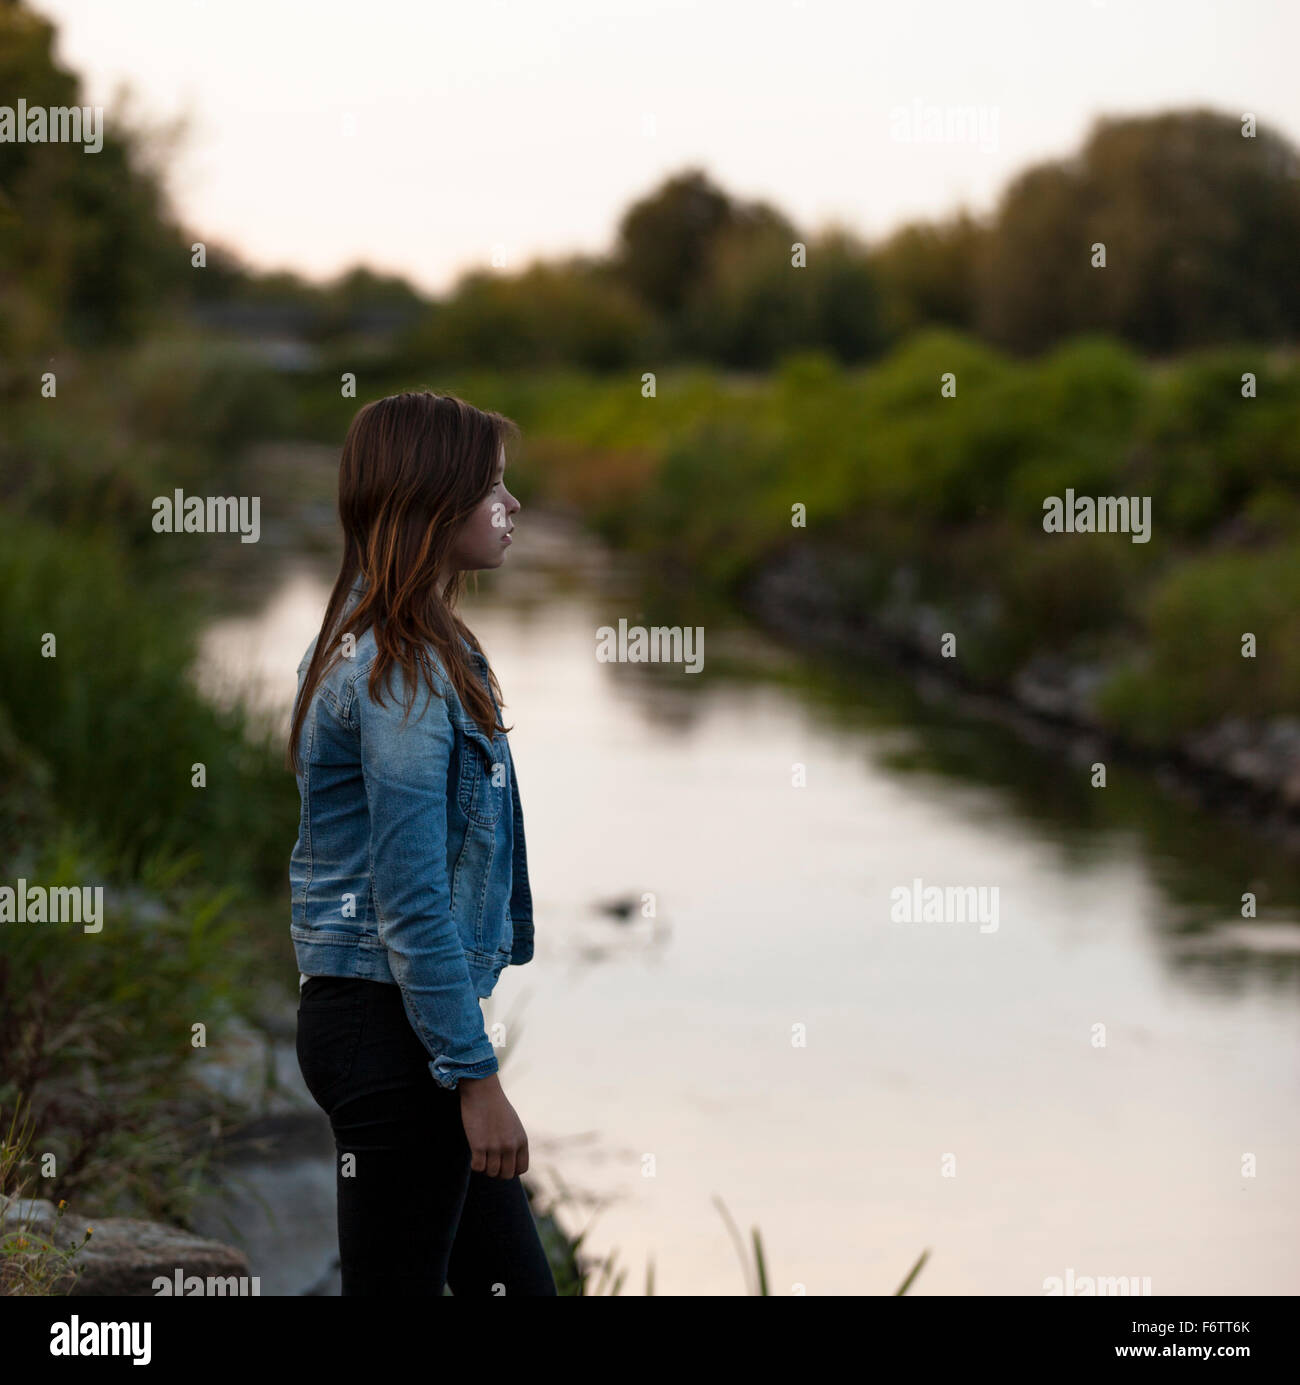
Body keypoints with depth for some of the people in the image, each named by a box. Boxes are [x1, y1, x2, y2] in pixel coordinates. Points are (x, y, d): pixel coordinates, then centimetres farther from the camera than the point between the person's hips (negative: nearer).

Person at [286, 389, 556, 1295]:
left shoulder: (373, 646, 14)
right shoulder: (405, 673, -17)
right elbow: (412, 904, -22)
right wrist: (475, 1075, -20)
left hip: (367, 1013, 10)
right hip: (392, 1025, -10)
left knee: (512, 1281, 13)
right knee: (398, 1283, -2)